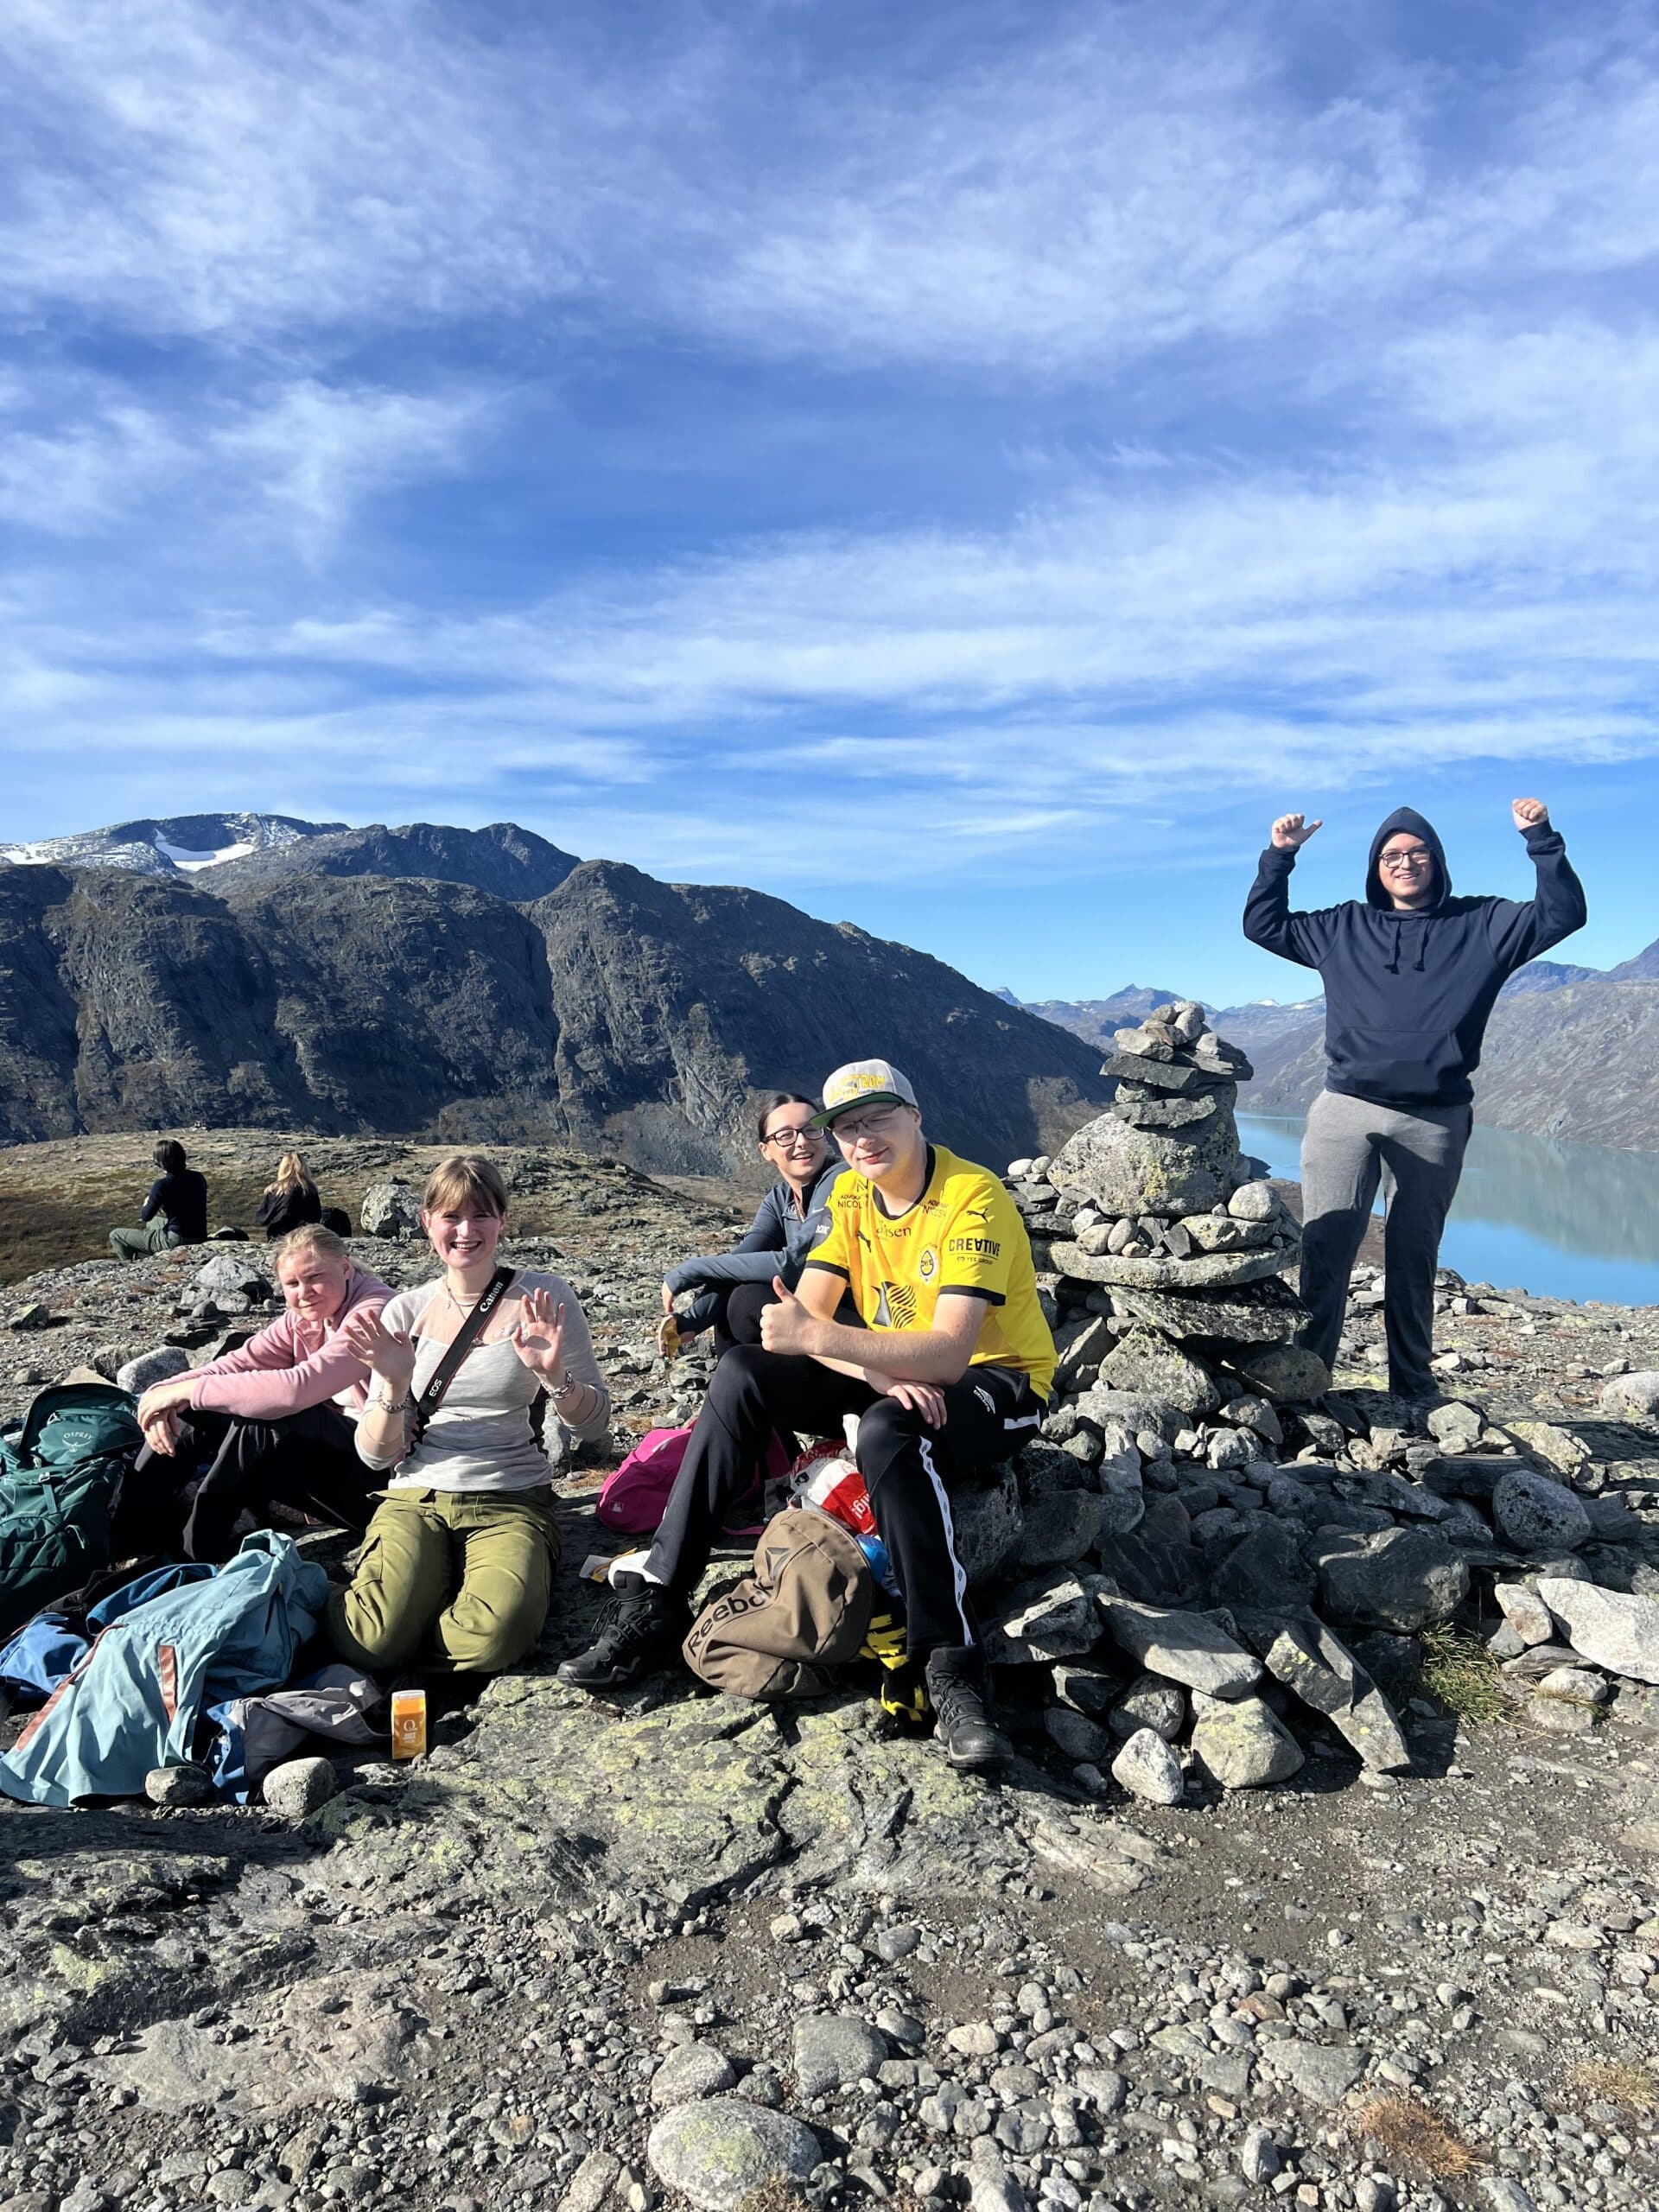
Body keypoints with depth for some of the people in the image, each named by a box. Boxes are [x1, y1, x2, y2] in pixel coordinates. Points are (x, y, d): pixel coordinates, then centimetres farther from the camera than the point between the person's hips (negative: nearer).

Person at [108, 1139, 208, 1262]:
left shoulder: (162, 1184, -18)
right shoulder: (198, 1178, 2)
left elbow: (144, 1217, -9)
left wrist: (147, 1204, 10)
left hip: (176, 1240, -7)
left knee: (116, 1236, 7)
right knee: (151, 1223, 37)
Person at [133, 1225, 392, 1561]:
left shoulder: (372, 1311, -21)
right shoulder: (306, 1315, 6)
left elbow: (298, 1388, -33)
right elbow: (240, 1362, -2)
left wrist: (191, 1390, -28)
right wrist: (164, 1392, -20)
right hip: (329, 1451, 9)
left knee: (262, 1418, -29)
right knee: (193, 1408, -1)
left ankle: (196, 1555, -14)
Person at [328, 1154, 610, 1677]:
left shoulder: (545, 1299, 0)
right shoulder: (405, 1313, 6)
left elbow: (593, 1426, -1)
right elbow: (377, 1455, 5)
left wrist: (555, 1375, -21)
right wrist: (394, 1386, -15)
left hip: (512, 1500, -1)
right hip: (417, 1497, 2)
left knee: (496, 1635, -32)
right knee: (373, 1639, -27)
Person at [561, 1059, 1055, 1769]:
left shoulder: (974, 1200, -23)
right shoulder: (850, 1193, -1)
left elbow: (949, 1354, -33)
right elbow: (806, 1319, -9)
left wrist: (814, 1336, -39)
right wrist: (880, 1370, -28)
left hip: (996, 1379, -6)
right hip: (894, 1375, 7)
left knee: (889, 1433, -40)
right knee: (741, 1375, -14)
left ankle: (951, 1667, -30)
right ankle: (654, 1602, -12)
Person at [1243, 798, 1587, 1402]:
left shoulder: (1482, 925, 12)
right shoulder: (1343, 928, 15)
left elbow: (1563, 914, 6)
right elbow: (1262, 924, 20)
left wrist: (1542, 838, -3)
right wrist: (1279, 855, 9)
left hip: (1435, 1121, 0)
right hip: (1345, 1112, 0)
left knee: (1414, 1260, 8)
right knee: (1324, 1250, -7)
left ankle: (1413, 1390, 16)